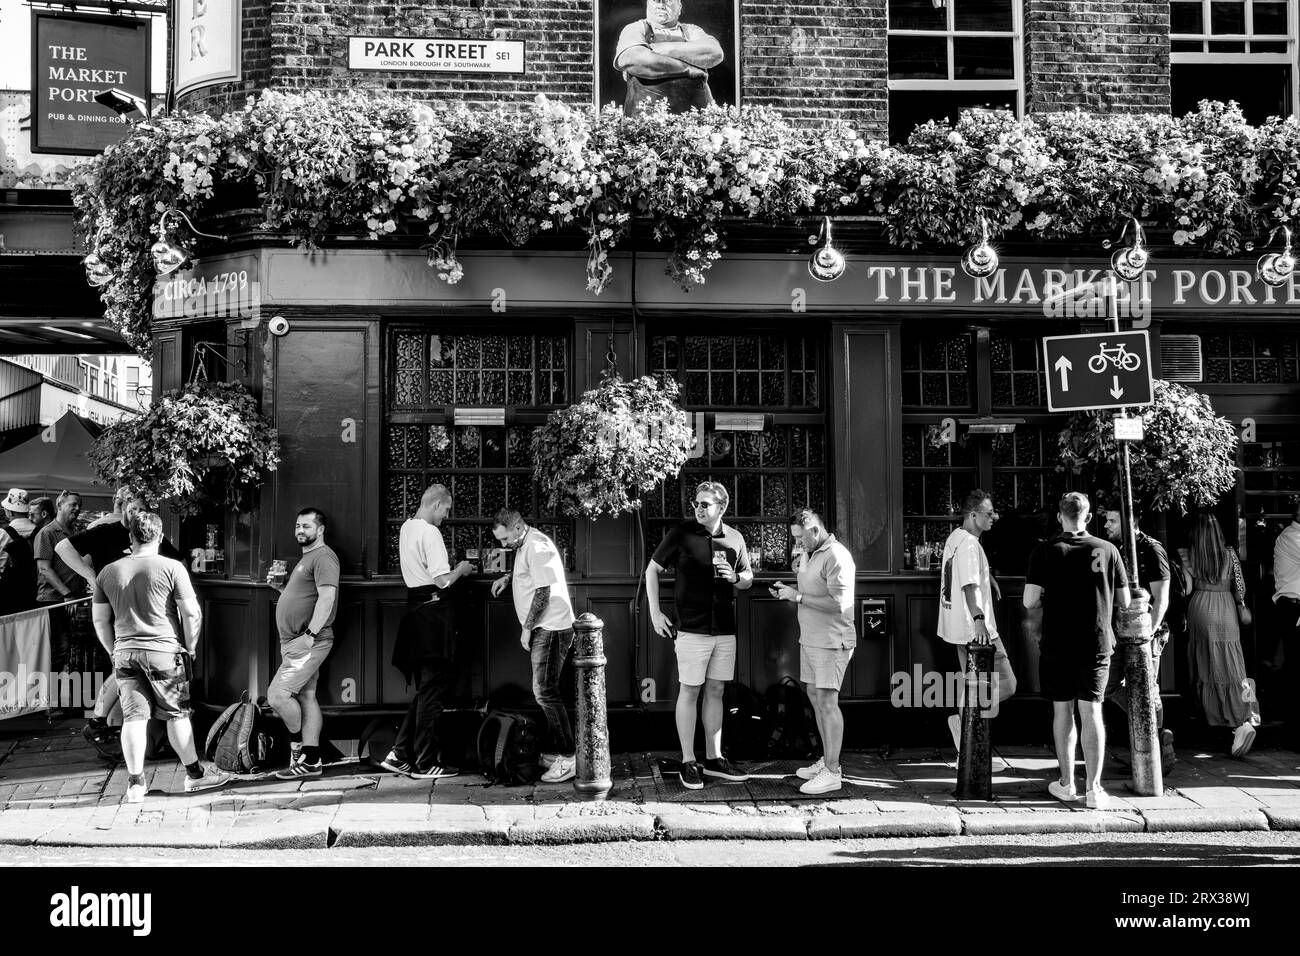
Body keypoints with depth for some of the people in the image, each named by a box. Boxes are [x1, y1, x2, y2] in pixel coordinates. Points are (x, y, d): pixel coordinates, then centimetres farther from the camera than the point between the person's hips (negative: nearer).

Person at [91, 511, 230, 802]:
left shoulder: (108, 573, 8)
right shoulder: (172, 568, -5)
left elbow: (100, 620, 12)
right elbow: (191, 613, -7)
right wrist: (189, 648, 4)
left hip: (125, 653, 3)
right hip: (164, 650, -3)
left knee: (133, 717, 5)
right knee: (177, 715, 7)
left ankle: (135, 783, 6)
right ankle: (194, 773, 16)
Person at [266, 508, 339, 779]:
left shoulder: (323, 556, -12)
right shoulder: (307, 558, 22)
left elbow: (327, 596, -22)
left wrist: (310, 634, -26)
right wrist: (280, 584, 9)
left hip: (308, 642, -11)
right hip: (296, 642, 11)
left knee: (277, 695, -13)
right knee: (305, 697, 10)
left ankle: (297, 744, 6)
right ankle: (311, 760, 13)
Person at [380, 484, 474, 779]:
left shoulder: (406, 528, 13)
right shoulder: (430, 533, -15)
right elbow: (442, 580, -19)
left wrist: (453, 569, 19)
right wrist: (461, 570, 0)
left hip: (416, 609, 9)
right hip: (434, 613, -9)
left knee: (425, 688, 16)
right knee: (433, 690, -1)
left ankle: (399, 754, 14)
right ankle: (425, 763, 5)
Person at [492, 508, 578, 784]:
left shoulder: (537, 547, -18)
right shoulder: (524, 545, 14)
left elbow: (543, 592, -20)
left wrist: (526, 629, -14)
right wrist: (508, 578, 16)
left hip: (551, 629, -11)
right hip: (544, 629, 11)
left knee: (545, 692, -11)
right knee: (545, 691, 13)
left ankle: (567, 758, -8)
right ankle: (557, 751, 20)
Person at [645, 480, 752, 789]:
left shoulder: (734, 538, 6)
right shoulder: (681, 534, -5)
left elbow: (748, 581, 16)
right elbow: (652, 570, 2)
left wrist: (736, 577, -8)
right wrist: (655, 613, -5)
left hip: (725, 630, 4)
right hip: (692, 629, -4)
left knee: (715, 692, 11)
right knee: (690, 692, 0)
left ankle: (713, 759, 19)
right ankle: (688, 763, 8)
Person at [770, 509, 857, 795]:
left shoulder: (836, 557, -17)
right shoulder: (808, 554, 13)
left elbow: (838, 604, -24)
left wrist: (798, 597, -20)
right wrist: (787, 590, 4)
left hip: (832, 641, -10)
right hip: (810, 639, 10)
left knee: (826, 700, -9)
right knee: (815, 696, 13)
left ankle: (832, 772, -5)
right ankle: (827, 760, 24)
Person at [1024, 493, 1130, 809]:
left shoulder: (1044, 551, -5)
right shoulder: (1107, 550, -1)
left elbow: (1029, 602, -9)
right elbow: (1125, 601, 4)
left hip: (1056, 646, 0)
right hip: (1097, 644, 1)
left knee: (1062, 712, 10)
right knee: (1092, 713, 3)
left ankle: (1066, 783, 17)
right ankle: (1093, 788, 1)